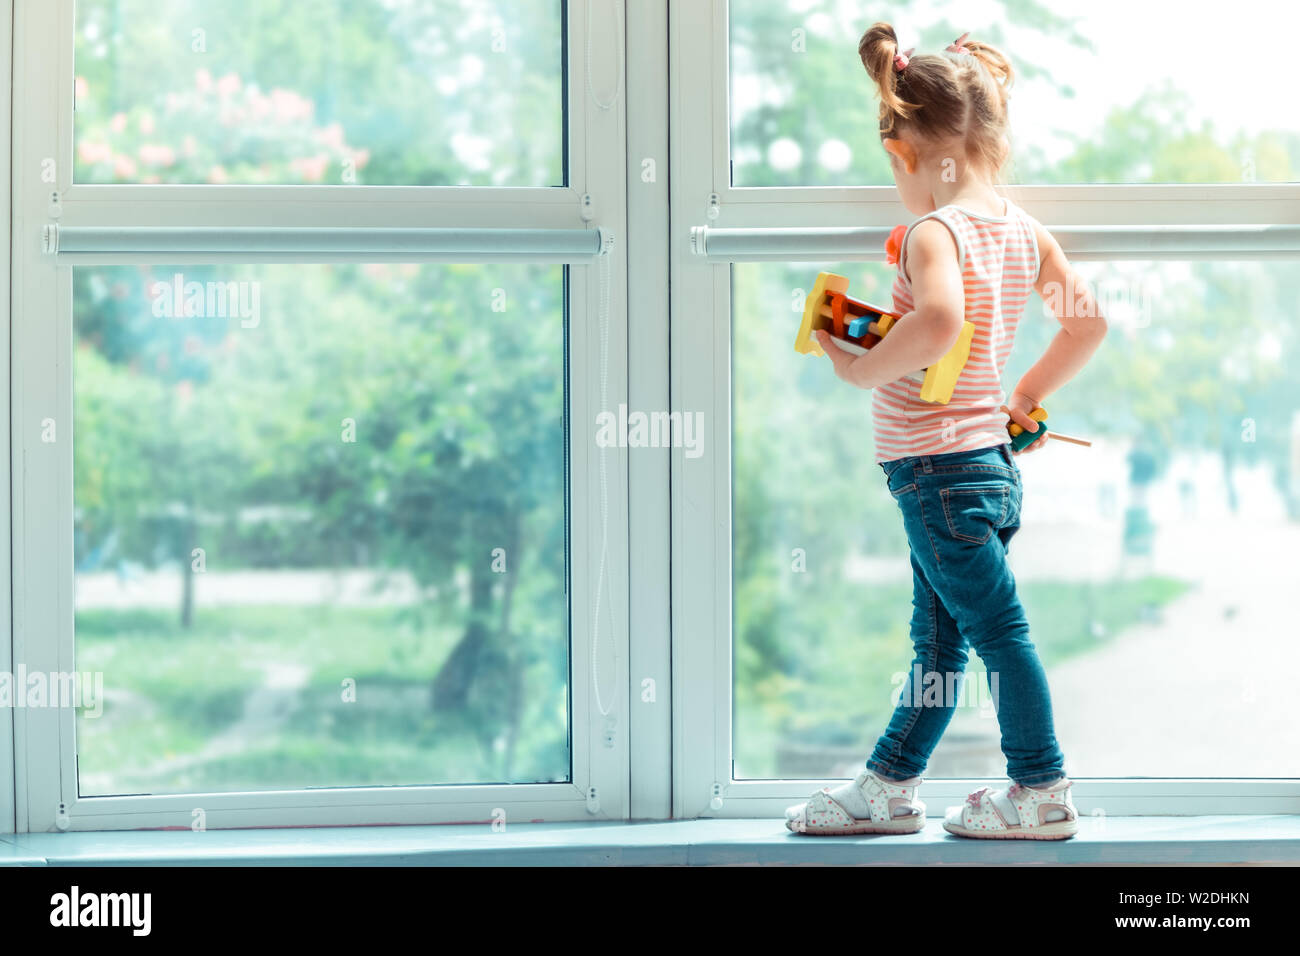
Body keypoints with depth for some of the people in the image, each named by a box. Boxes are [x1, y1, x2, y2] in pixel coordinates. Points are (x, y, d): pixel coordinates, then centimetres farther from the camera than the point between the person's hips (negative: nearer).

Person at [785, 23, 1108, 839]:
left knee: (998, 630, 0)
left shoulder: (935, 232, -17)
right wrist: (1026, 397, 22)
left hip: (937, 466, -9)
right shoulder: (1024, 229, 8)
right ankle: (889, 787, 25)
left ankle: (1043, 793, 8)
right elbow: (1090, 322, 14)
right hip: (992, 459, 9)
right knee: (937, 643, 15)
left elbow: (940, 322, -38)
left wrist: (864, 368, -24)